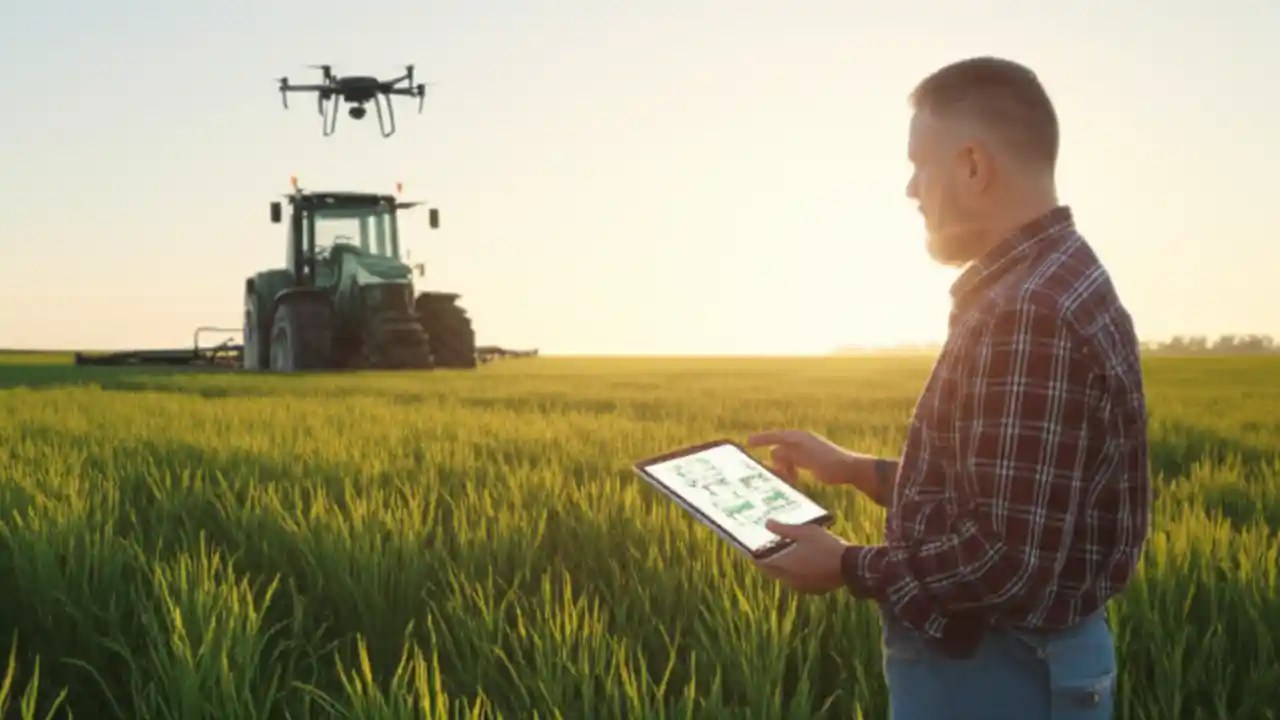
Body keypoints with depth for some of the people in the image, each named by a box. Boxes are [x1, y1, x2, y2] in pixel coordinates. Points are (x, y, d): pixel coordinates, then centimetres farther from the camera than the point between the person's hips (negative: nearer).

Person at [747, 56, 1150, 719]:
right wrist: (854, 469, 14)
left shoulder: (1030, 314, -23)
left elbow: (1010, 557, -28)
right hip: (1019, 654, 10)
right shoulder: (1055, 284, 10)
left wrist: (848, 569, -15)